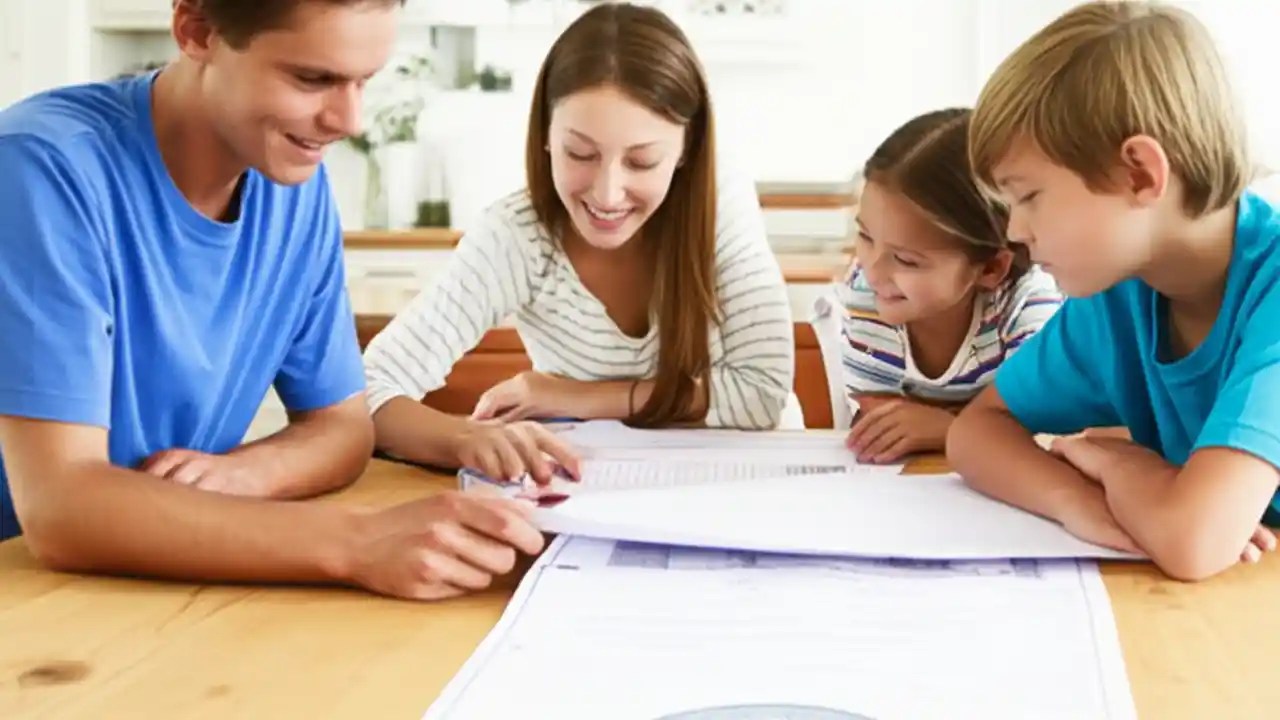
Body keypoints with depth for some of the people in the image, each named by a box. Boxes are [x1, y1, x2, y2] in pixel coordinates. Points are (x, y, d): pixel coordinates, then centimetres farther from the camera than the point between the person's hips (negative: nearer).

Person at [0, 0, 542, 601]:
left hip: (162, 589, 4)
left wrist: (244, 471, -17)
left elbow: (343, 423, 4)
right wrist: (358, 543, -35)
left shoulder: (295, 179, -2)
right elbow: (58, 505, -27)